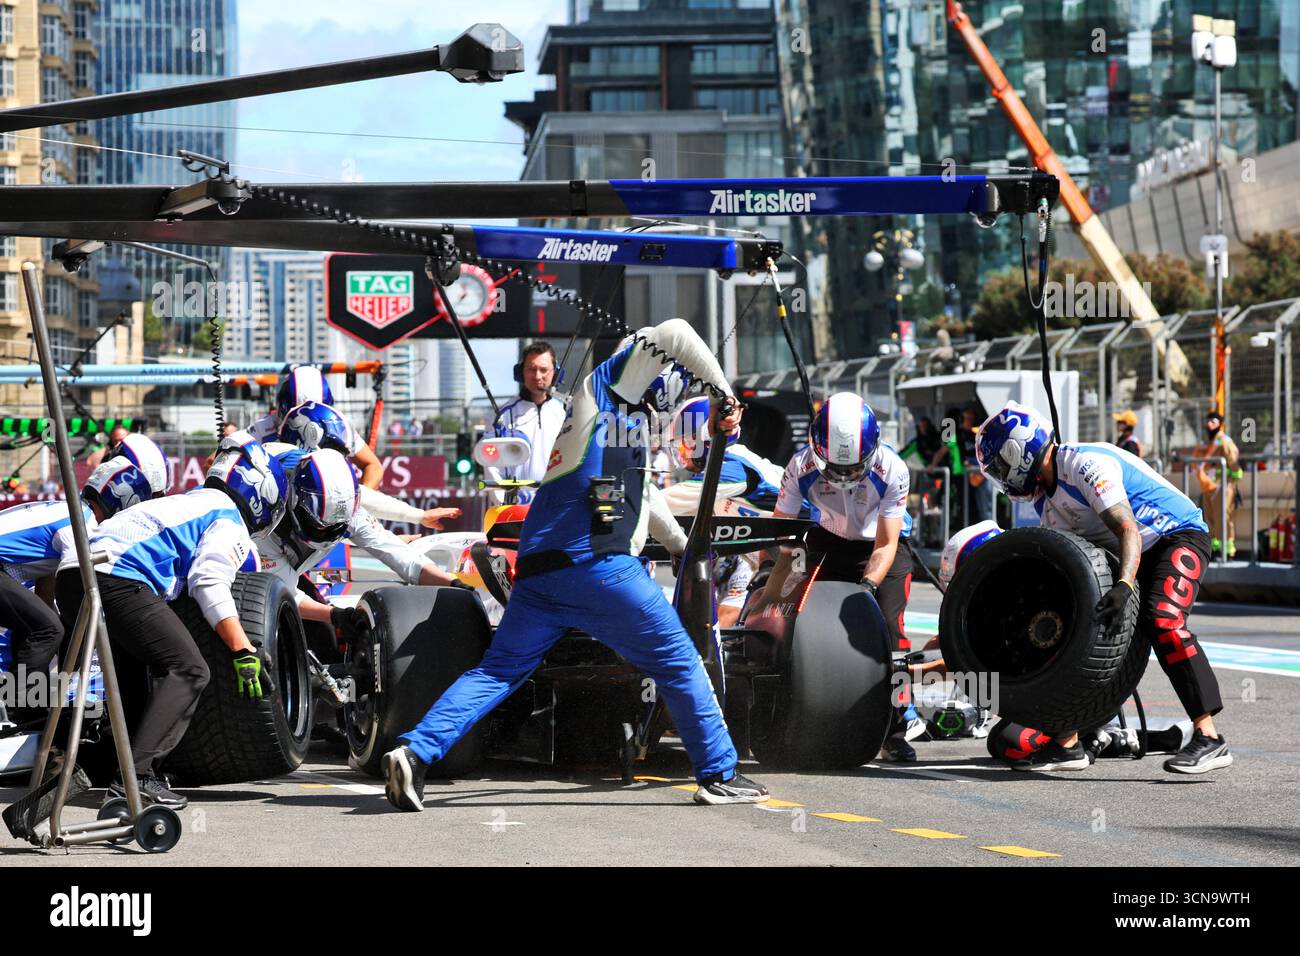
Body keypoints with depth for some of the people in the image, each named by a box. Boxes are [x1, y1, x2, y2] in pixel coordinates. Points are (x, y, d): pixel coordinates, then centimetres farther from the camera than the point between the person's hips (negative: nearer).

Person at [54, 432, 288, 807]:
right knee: (187, 671, -10)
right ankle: (137, 775, -21)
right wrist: (243, 652, -13)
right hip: (116, 581, -9)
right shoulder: (229, 520, 8)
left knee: (133, 668, 25)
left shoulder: (187, 503, 34)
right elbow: (210, 583, -9)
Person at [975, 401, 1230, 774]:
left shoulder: (1086, 464, -23)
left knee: (1161, 619, -32)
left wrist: (1123, 586, -48)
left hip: (1178, 536, -10)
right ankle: (1067, 744, 10)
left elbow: (1129, 530, -33)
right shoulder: (1045, 498, 7)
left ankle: (1209, 739, -34)